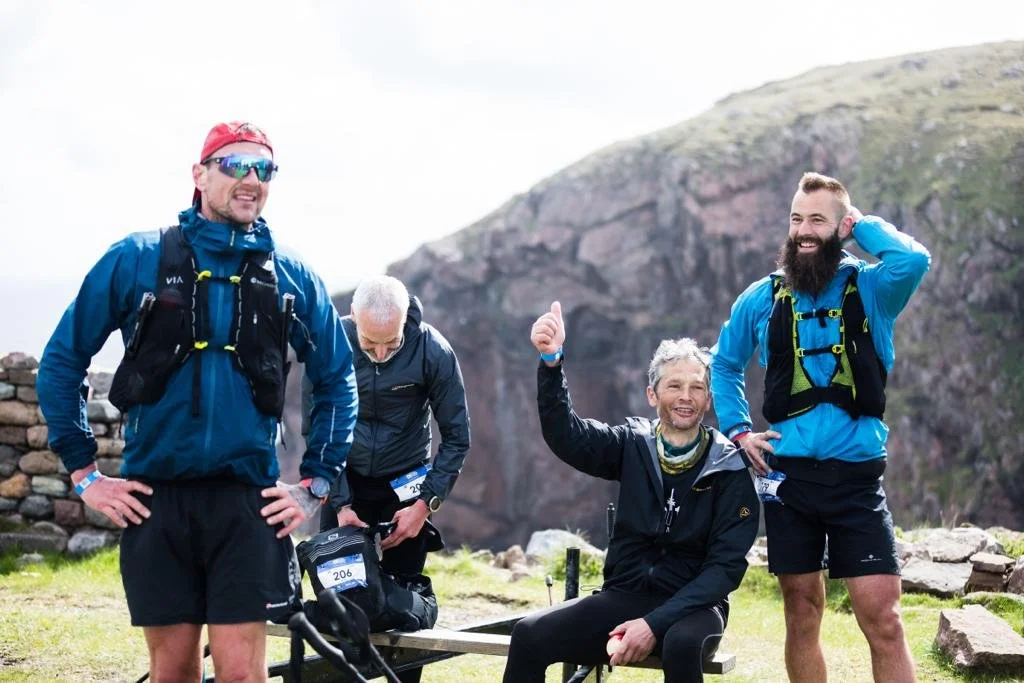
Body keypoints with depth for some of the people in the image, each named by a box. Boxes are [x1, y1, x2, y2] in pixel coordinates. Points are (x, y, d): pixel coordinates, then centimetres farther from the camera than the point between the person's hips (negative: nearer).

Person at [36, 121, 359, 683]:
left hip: (247, 505, 0)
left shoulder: (292, 277, 5)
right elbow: (62, 359, 5)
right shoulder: (136, 259, 1)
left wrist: (316, 482, 9)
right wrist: (83, 472, 2)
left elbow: (336, 381, 16)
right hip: (153, 502, 0)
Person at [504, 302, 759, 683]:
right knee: (530, 635, -19)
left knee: (682, 643, -38)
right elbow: (566, 435, -12)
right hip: (624, 597, 4)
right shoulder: (632, 446, 4)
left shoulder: (730, 470, -6)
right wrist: (551, 363, -31)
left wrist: (655, 623, -22)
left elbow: (726, 565, -11)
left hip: (693, 605, -3)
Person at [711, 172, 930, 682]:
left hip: (857, 474, -2)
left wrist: (861, 225, -8)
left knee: (883, 618, -9)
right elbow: (724, 365, 21)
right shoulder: (762, 298, 7)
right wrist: (738, 430, 7)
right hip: (788, 474, 2)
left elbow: (914, 261, -24)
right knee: (802, 613, 9)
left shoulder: (870, 288, -1)